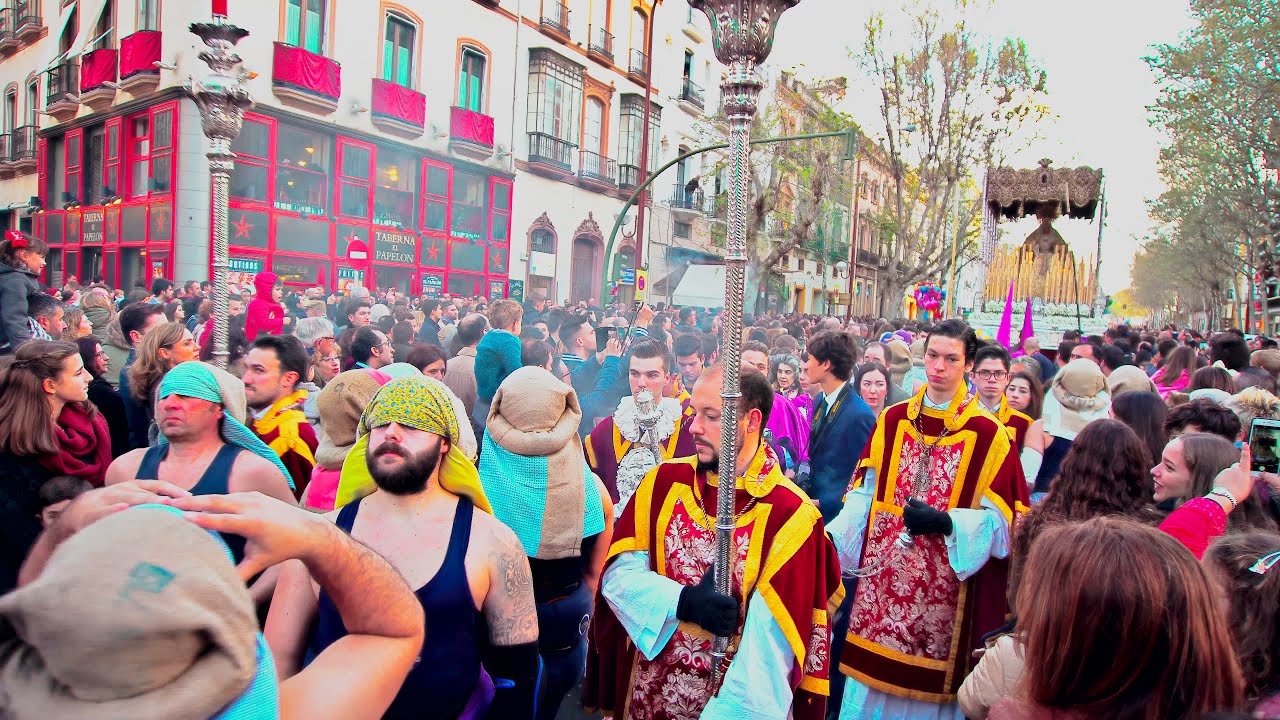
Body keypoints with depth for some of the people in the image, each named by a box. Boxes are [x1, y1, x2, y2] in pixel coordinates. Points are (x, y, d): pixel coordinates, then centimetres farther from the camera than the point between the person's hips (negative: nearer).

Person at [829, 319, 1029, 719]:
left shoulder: (988, 435, -7)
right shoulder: (892, 421, 4)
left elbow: (1001, 520, -6)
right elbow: (863, 497, 5)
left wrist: (946, 523, -21)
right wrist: (829, 537, -8)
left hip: (943, 592, -3)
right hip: (881, 580, 3)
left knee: (928, 686, 8)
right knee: (873, 675, 10)